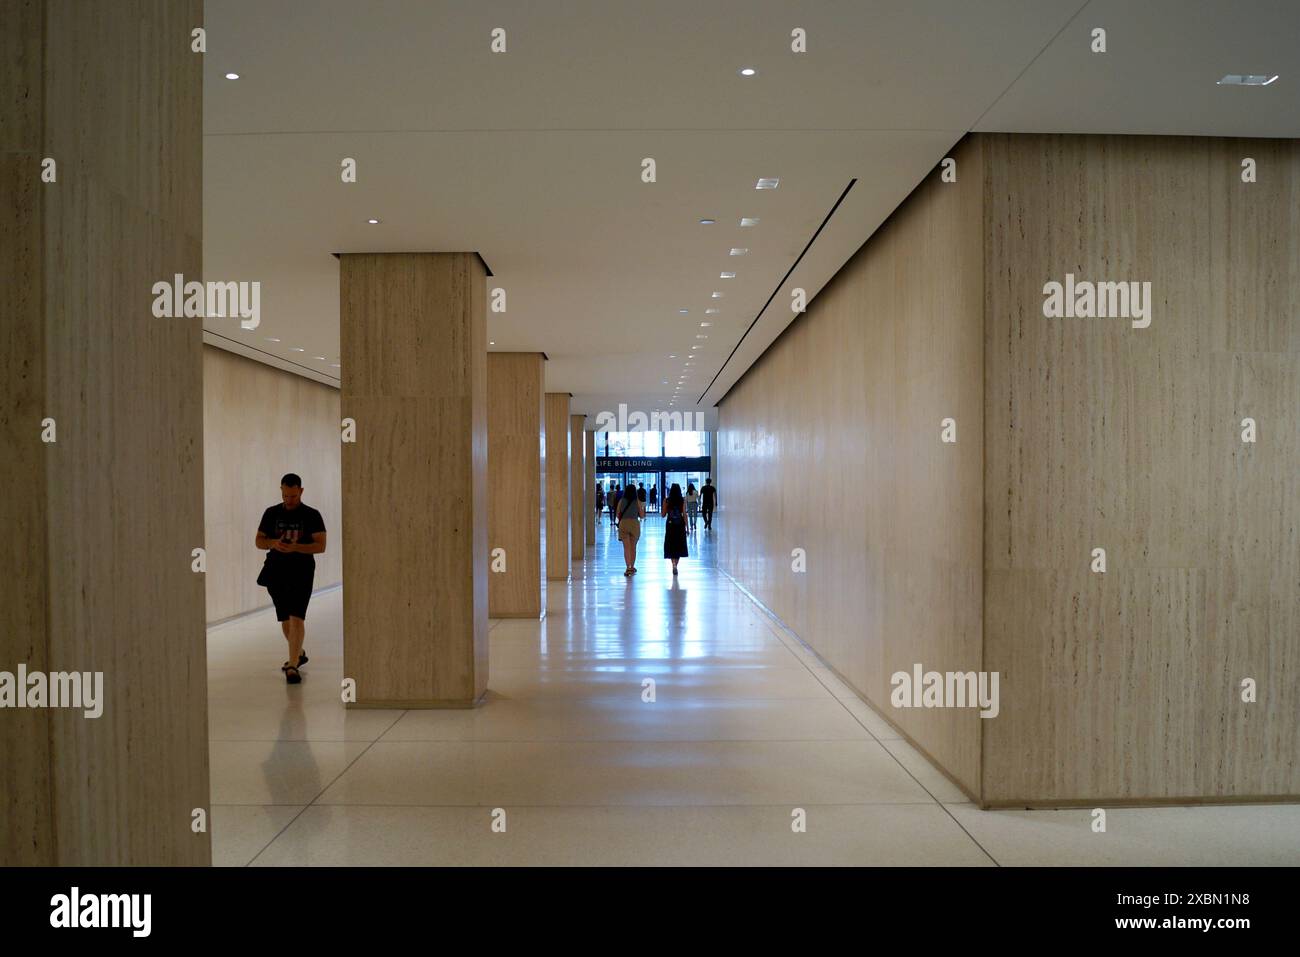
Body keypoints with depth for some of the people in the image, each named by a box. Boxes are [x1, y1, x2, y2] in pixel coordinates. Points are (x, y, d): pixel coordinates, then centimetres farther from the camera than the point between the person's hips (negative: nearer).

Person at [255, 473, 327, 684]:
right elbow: (258, 541, 10)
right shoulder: (271, 513, 7)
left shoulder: (312, 515, -3)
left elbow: (320, 545, -7)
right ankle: (298, 654, 36)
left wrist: (295, 547, -23)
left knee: (296, 618, -14)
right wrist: (273, 543, -13)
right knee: (285, 619, 15)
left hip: (301, 573, -4)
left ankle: (292, 666, -15)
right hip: (276, 573, 4)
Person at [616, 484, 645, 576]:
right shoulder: (638, 502, -5)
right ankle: (632, 567, 20)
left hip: (623, 524, 0)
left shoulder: (621, 501, -2)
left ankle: (629, 567, -12)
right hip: (635, 524, 0)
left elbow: (618, 515, 3)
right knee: (633, 547, 13)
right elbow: (642, 516, -1)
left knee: (626, 547, 1)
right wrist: (643, 508, 16)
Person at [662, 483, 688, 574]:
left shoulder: (666, 501, -5)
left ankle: (674, 564, -14)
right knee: (679, 545, 14)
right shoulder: (683, 501, -5)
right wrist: (686, 526, 0)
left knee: (671, 545, 6)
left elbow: (663, 515, -1)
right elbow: (684, 514, -7)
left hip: (670, 525, 0)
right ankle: (675, 565, 17)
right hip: (680, 525, 0)